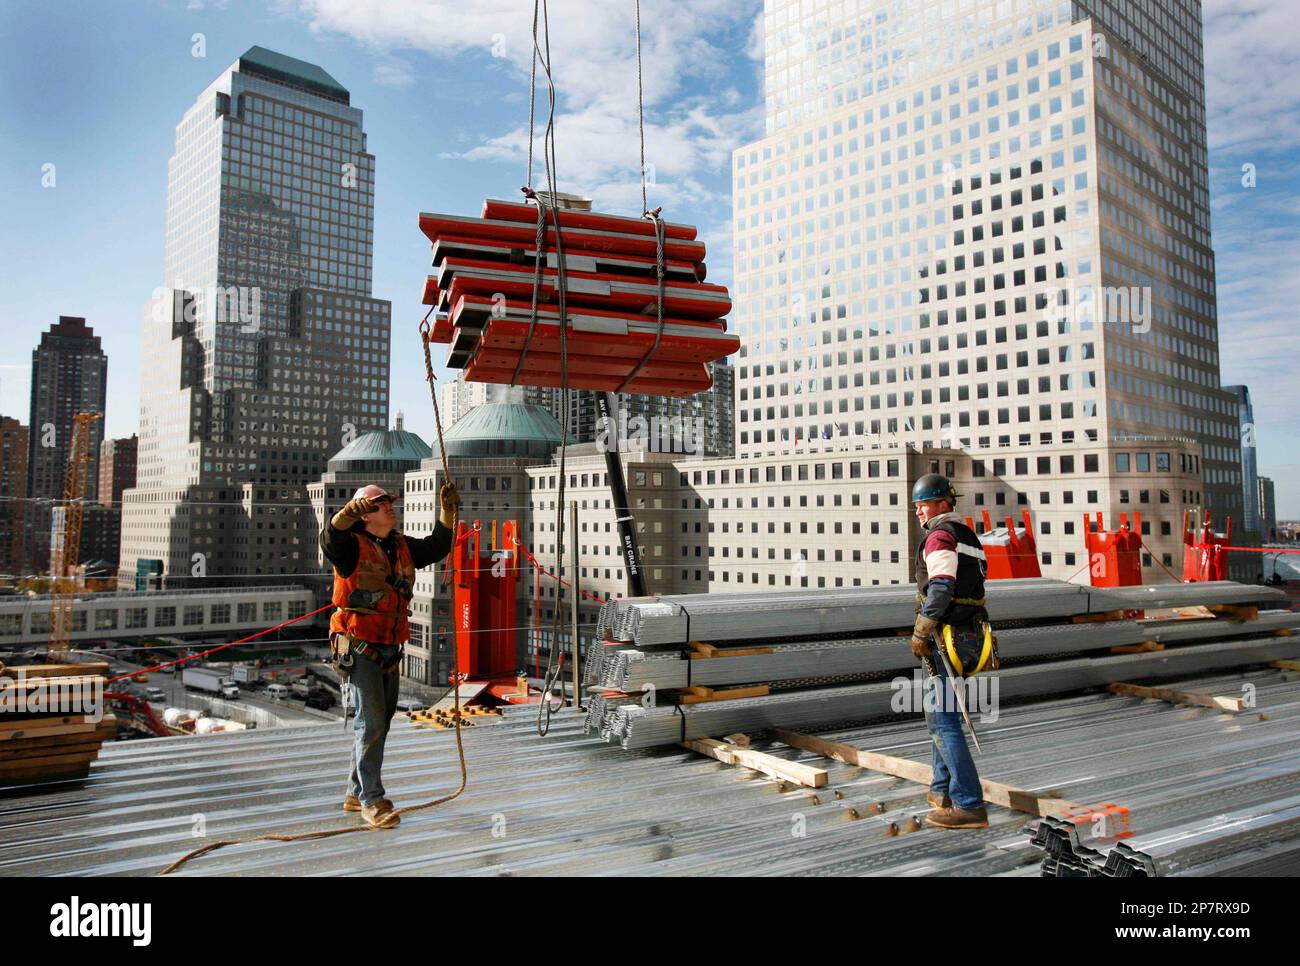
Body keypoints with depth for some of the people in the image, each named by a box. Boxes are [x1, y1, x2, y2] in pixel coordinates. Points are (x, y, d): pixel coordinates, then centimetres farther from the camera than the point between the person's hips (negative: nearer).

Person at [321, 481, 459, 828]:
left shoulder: (403, 546, 10)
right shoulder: (352, 546, -10)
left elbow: (435, 548, 17)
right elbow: (329, 538, -30)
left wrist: (448, 512, 5)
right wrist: (349, 512, -50)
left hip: (390, 649, 8)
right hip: (359, 649, -8)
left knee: (381, 721, 15)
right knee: (371, 721, -9)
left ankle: (355, 793, 29)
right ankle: (372, 800, 1)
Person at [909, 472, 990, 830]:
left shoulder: (939, 536, -11)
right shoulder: (968, 536, 19)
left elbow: (940, 589, -22)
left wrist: (919, 633, -16)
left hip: (947, 637, -10)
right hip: (970, 633, 10)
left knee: (943, 720, -9)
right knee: (937, 712, 20)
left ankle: (970, 806, -10)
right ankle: (943, 790, 28)